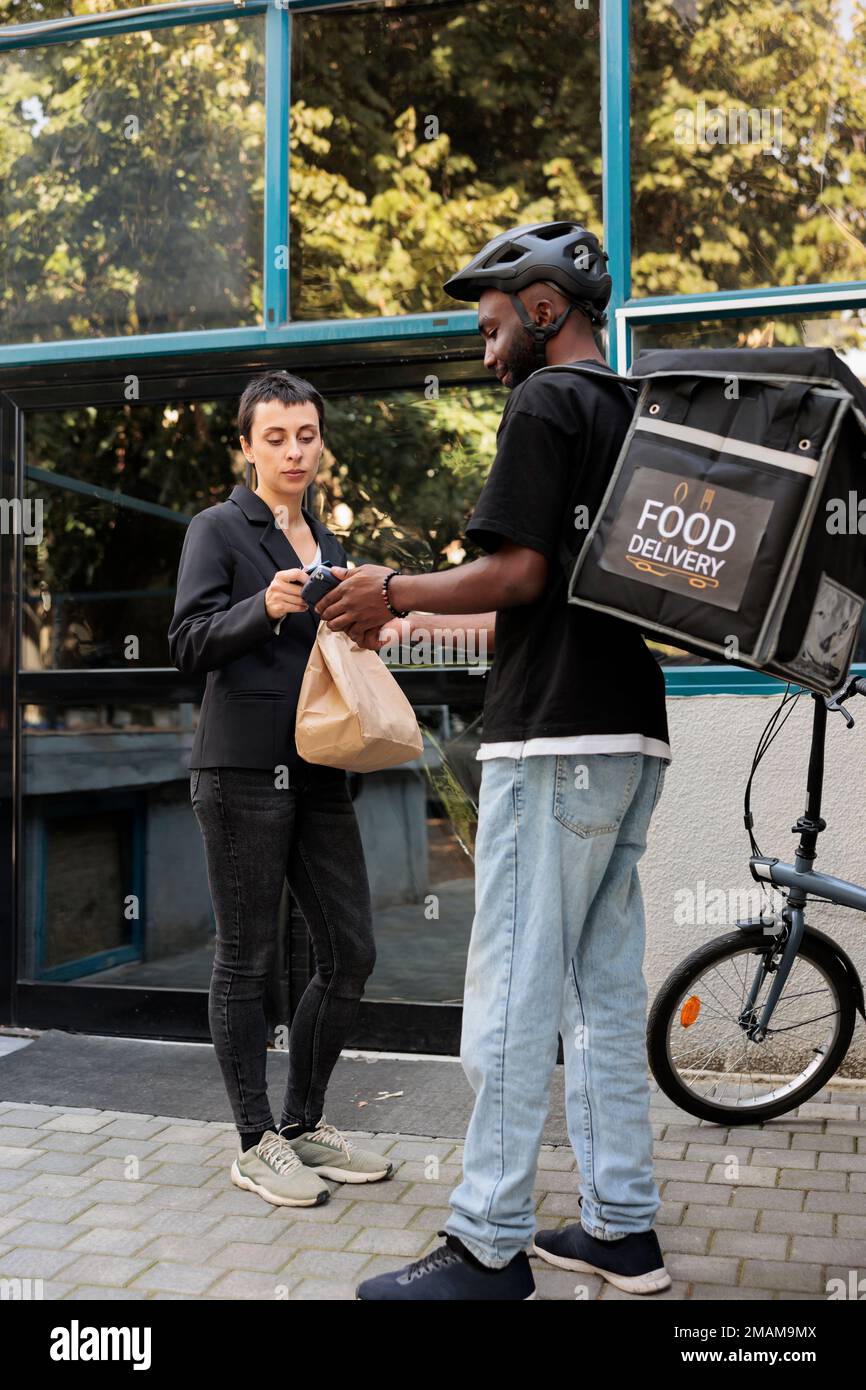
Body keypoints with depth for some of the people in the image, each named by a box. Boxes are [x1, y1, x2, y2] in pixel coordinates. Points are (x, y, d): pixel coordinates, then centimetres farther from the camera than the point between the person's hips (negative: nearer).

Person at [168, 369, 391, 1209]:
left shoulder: (326, 543, 20)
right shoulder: (218, 529, 1)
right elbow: (188, 646, -8)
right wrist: (263, 608, -23)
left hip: (317, 770, 7)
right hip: (243, 769, -7)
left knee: (350, 952, 6)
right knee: (245, 959, 1)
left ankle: (304, 1124, 22)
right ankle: (256, 1145, 13)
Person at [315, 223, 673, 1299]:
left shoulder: (544, 404, -6)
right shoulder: (640, 414, 20)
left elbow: (520, 571, -16)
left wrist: (396, 590, -1)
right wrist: (422, 616, 24)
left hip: (554, 739, -9)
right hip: (632, 735, 9)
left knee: (512, 993, -4)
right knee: (605, 988, 12)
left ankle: (490, 1247, 3)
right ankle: (622, 1228, 20)